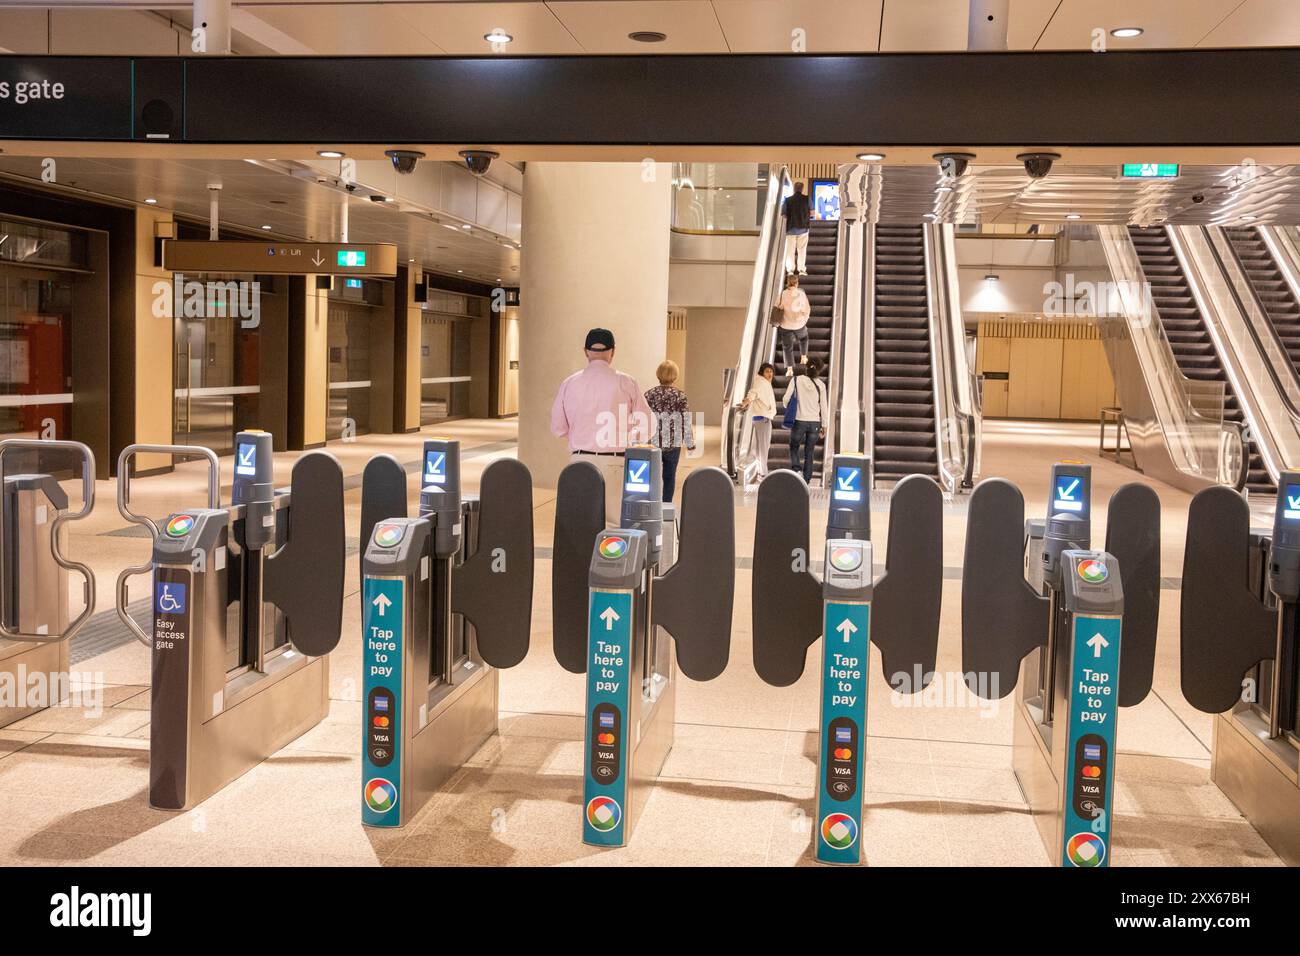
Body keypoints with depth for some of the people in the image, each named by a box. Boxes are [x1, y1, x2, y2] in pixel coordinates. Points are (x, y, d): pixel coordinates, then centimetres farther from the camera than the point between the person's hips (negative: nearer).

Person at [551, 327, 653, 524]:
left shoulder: (569, 384, 1)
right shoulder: (626, 383, -5)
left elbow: (558, 429, 9)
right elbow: (647, 428, -1)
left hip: (581, 461, 2)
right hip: (615, 463, -2)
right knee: (617, 522, 2)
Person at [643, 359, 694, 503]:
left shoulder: (650, 395, -3)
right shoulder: (680, 396, -7)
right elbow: (686, 422, -6)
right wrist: (690, 443, 5)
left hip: (652, 442, 1)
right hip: (673, 443, -1)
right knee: (669, 476, 11)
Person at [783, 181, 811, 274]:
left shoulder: (788, 200, -3)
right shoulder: (807, 199, -3)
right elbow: (811, 213, -1)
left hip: (791, 228, 0)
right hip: (803, 227, 0)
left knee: (790, 249, 5)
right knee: (802, 249, 7)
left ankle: (790, 269, 0)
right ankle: (802, 269, 3)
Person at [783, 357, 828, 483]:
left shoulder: (796, 380, -3)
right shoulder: (820, 385, 1)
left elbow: (786, 399, -6)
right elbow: (824, 407, 2)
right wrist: (824, 426, 9)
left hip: (799, 421, -1)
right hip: (815, 422, 2)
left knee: (794, 447, 17)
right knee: (809, 453, 10)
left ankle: (795, 467, -9)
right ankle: (806, 479, 7)